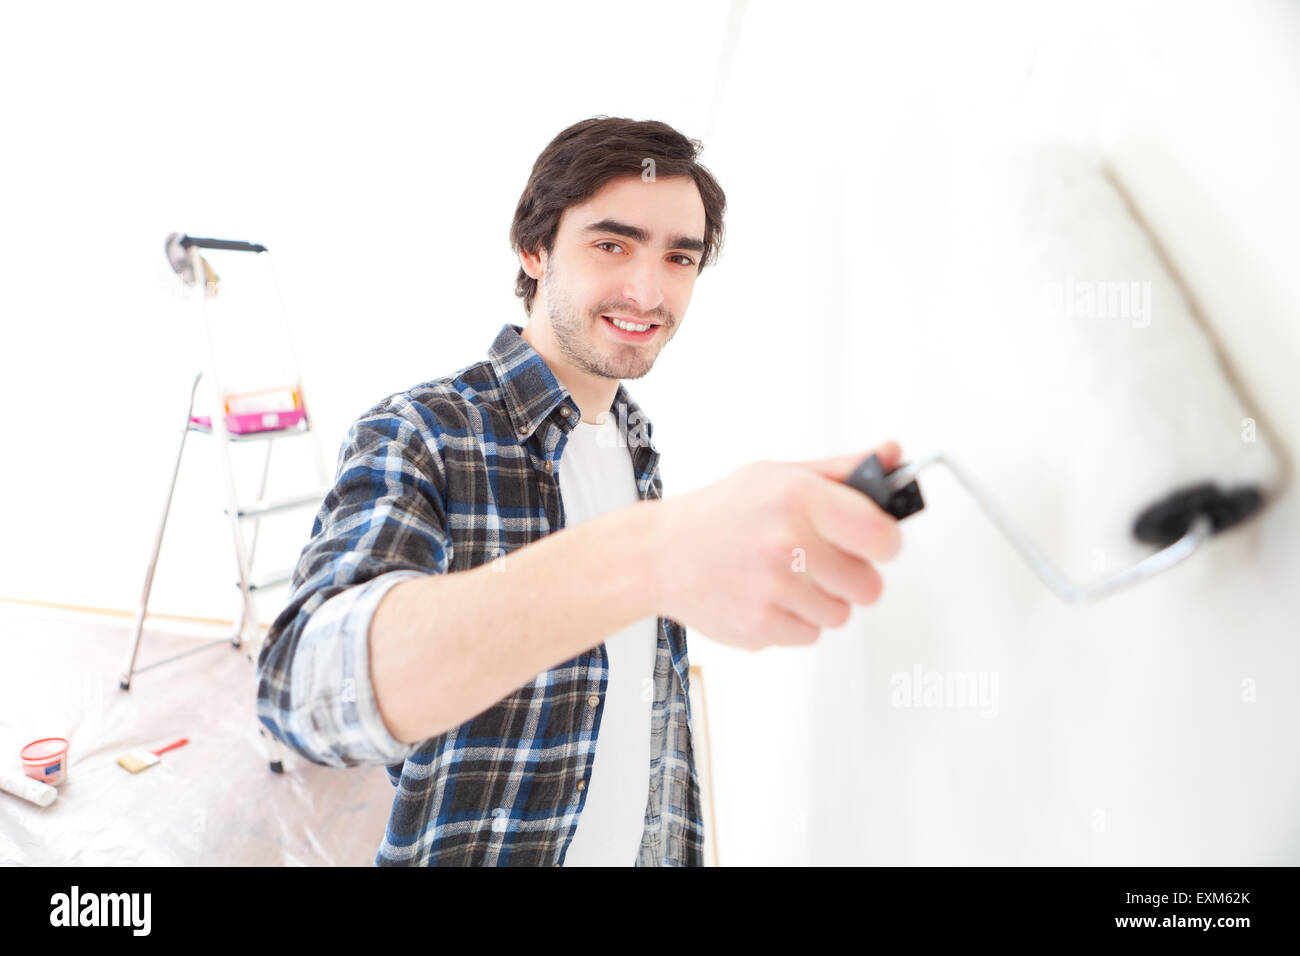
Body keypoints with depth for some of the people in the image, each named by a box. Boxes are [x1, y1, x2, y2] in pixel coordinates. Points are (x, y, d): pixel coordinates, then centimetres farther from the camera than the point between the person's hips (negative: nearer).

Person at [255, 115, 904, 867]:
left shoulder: (641, 445, 1)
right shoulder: (415, 436, -20)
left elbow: (651, 690, 8)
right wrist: (648, 554, -52)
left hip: (650, 847, 6)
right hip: (479, 848, -5)